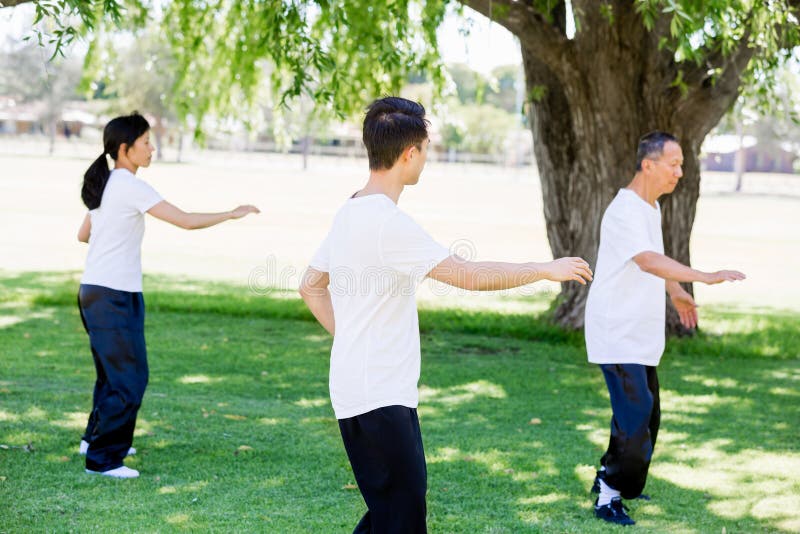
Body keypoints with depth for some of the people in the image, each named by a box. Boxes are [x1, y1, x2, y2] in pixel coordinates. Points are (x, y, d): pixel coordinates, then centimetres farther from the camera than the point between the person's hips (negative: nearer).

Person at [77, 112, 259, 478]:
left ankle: (95, 437, 34)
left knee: (114, 371, 22)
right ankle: (102, 458, -1)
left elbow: (82, 235, 21)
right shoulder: (130, 188, -16)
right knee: (129, 378, -5)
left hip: (94, 292, 10)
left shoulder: (104, 184, 12)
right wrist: (232, 214, -7)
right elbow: (187, 221, -18)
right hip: (114, 296, -10)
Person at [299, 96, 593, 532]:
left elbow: (310, 286, 21)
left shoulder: (349, 214, 11)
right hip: (378, 399, -10)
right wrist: (546, 270, -9)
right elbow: (468, 275, -20)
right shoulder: (388, 223, -20)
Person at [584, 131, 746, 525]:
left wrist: (676, 293, 27)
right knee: (634, 416, -14)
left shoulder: (652, 207, 11)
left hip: (640, 336, 10)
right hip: (617, 335, -10)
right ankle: (609, 497, -5)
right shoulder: (625, 211, -21)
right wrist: (705, 277, -44)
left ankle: (611, 480, 30)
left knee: (644, 415, 16)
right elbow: (648, 261, -37)